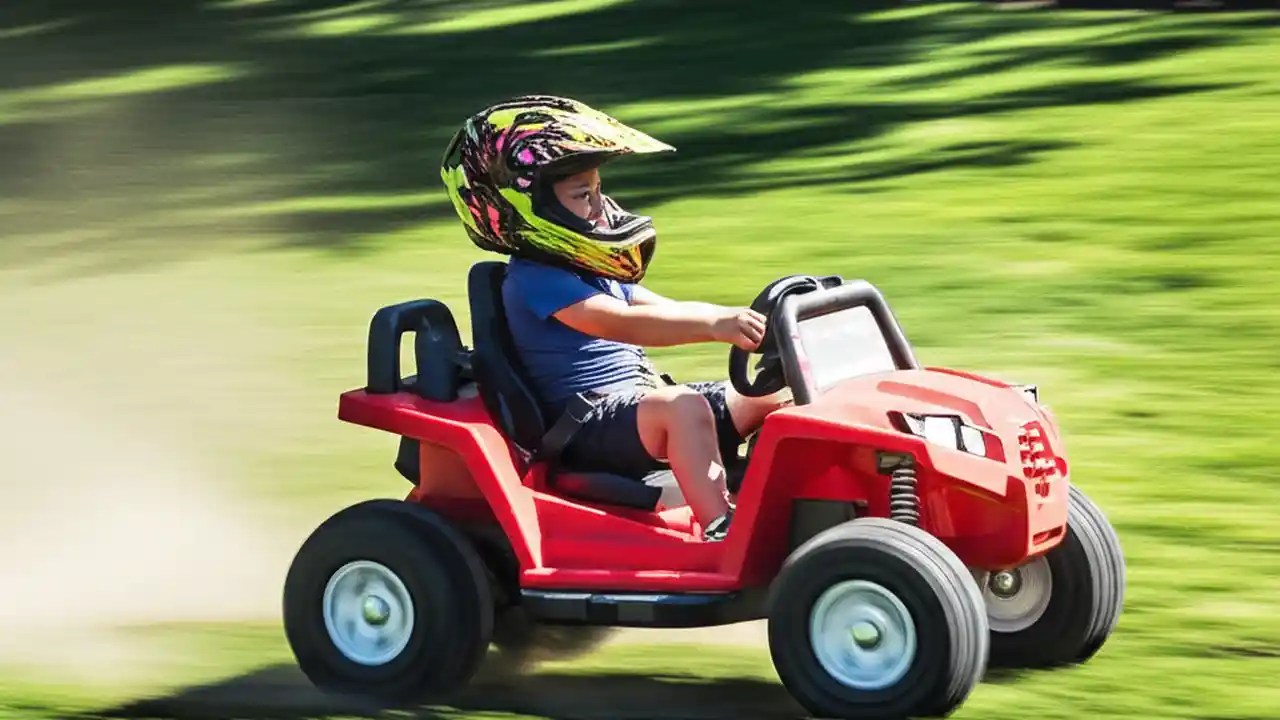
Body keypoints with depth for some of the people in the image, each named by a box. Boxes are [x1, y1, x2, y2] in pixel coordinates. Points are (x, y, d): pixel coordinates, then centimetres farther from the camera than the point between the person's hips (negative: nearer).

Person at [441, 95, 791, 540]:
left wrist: (741, 321, -2)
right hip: (591, 425, -10)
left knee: (777, 398, -1)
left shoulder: (591, 271, 21)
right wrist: (714, 327, -38)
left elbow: (669, 311, 15)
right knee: (683, 405, -38)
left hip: (642, 403, 10)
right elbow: (621, 323, -27)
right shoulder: (534, 281, -12)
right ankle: (721, 533, -44)